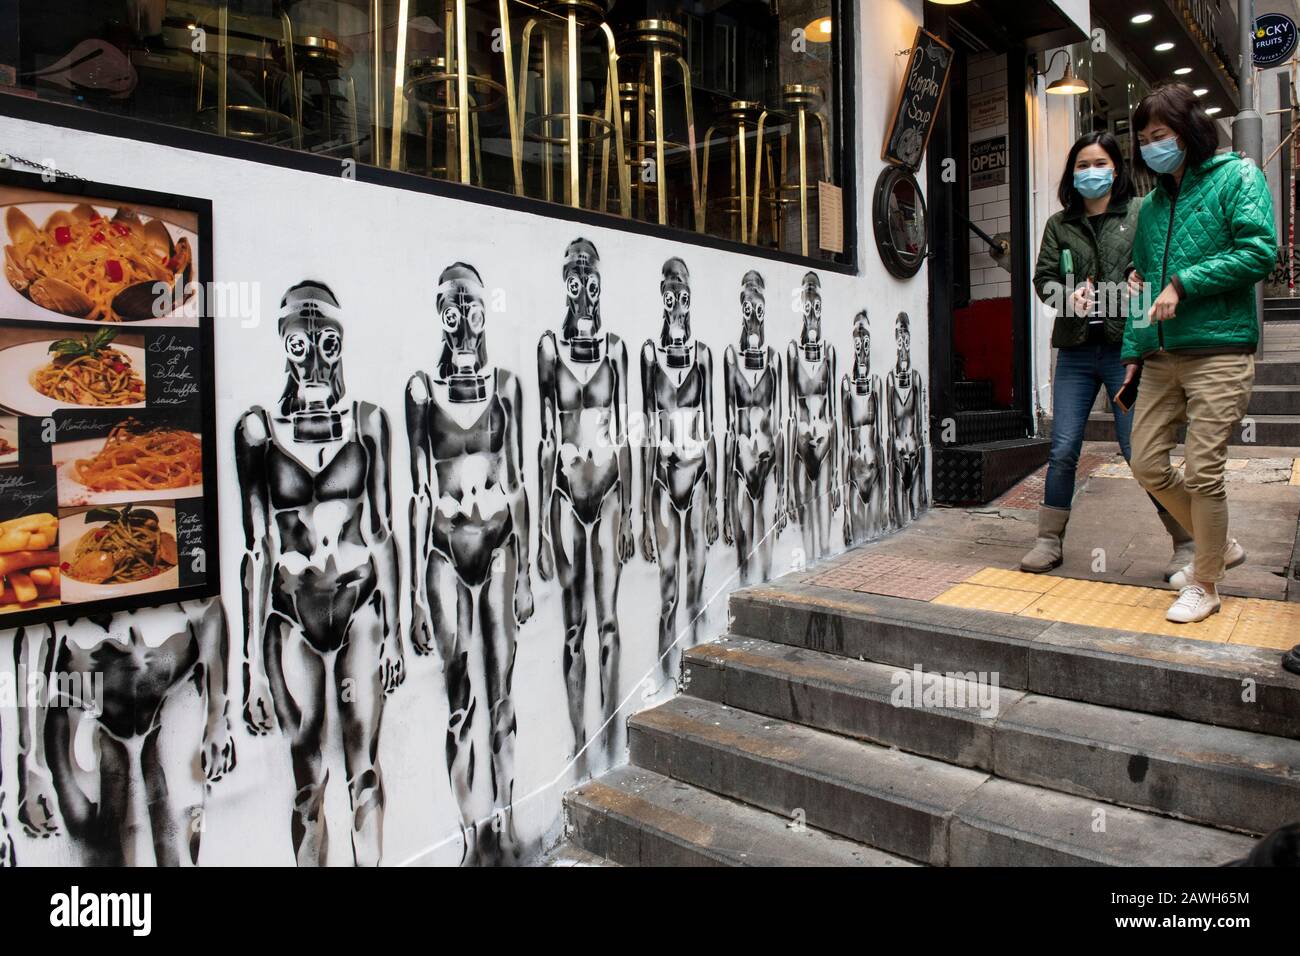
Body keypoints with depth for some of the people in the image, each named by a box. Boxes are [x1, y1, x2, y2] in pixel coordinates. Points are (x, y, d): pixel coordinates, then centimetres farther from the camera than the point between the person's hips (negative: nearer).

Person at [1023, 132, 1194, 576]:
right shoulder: (1059, 225, 13)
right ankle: (1049, 541, 15)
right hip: (1075, 351, 3)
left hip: (1126, 347, -3)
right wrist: (1069, 297, -13)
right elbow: (1043, 277, 6)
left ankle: (1187, 543, 14)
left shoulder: (1140, 214, 5)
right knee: (1062, 449, 3)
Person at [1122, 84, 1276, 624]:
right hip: (1161, 356, 6)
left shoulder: (1237, 177, 2)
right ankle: (1219, 547, 28)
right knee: (1147, 466, 4)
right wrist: (1133, 351, 13)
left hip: (1218, 351, -6)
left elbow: (1259, 251, -11)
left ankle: (1205, 586, 13)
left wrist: (1182, 284, -14)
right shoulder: (1152, 204, 19)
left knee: (1202, 473, -6)